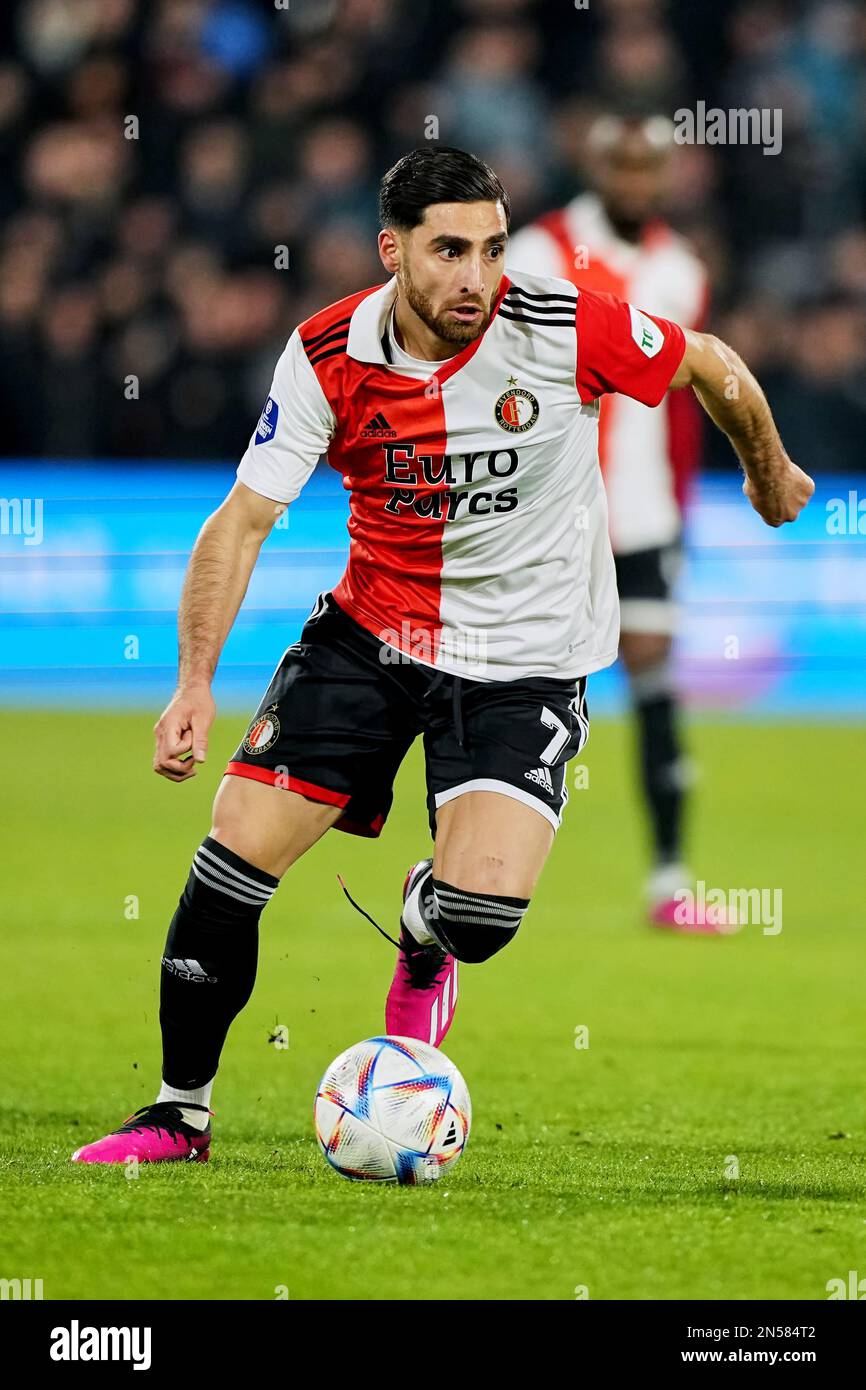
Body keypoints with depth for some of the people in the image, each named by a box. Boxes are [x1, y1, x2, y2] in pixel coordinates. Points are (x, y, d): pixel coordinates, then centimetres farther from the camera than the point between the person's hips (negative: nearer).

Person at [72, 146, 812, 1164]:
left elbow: (710, 367, 0)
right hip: (370, 630, 2)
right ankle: (179, 1113, 11)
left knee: (479, 913, -20)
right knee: (237, 850, -8)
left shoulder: (563, 330, -18)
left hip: (525, 660, -2)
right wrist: (195, 683, -21)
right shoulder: (327, 358, -12)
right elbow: (244, 519, -10)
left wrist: (770, 473, 18)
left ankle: (424, 946, 21)